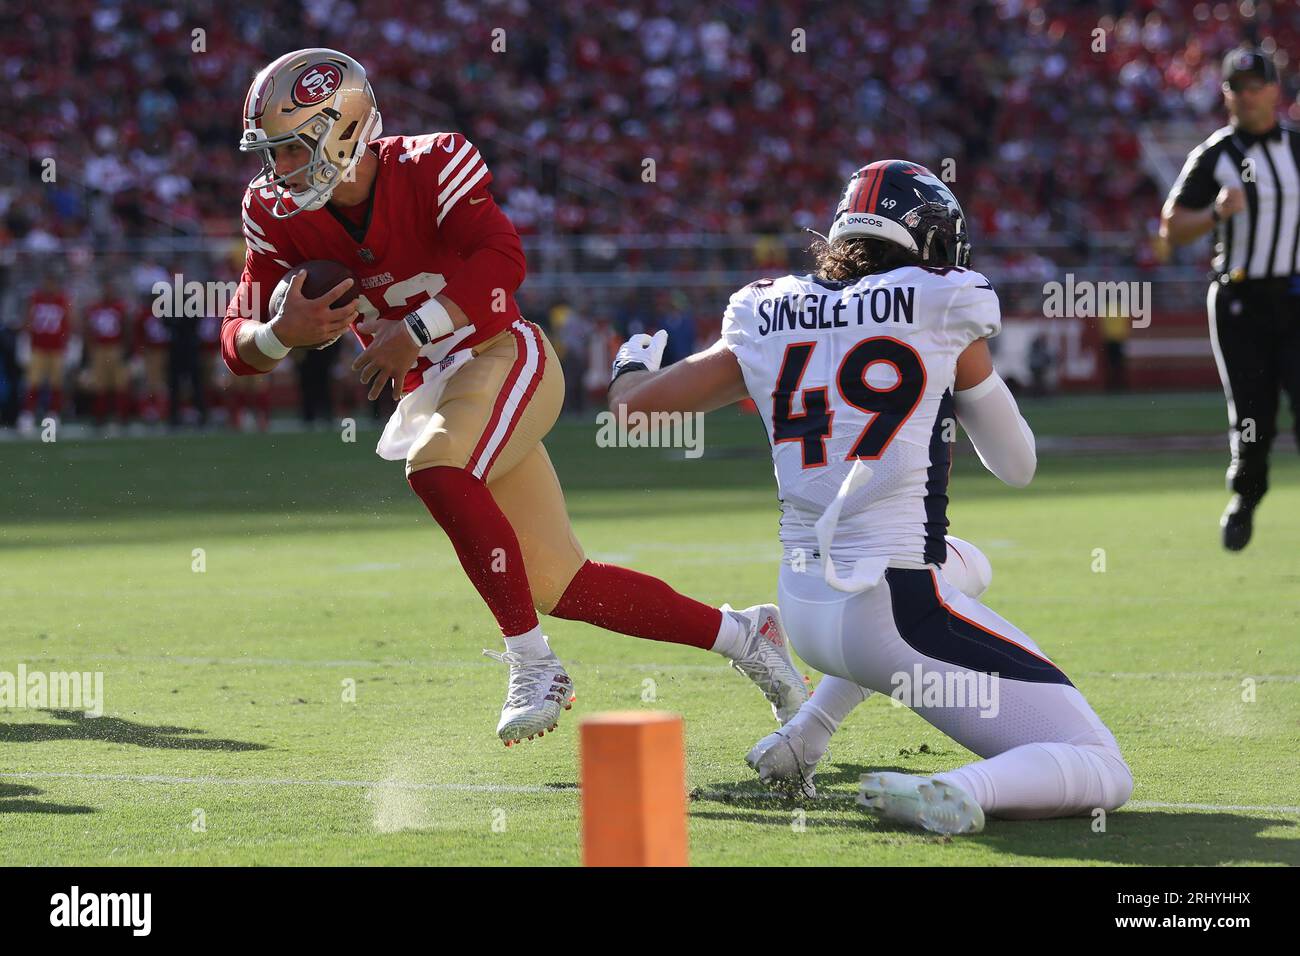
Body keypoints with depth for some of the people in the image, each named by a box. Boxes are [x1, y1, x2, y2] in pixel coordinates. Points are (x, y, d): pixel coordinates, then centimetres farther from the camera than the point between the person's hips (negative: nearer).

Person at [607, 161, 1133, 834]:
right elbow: (1016, 465, 10)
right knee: (1101, 772, -5)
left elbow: (634, 405, 15)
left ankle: (804, 735, 29)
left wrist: (634, 361, 37)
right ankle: (957, 796, -34)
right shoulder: (941, 312, -2)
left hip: (803, 612, 7)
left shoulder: (771, 321, 7)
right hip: (894, 613, -7)